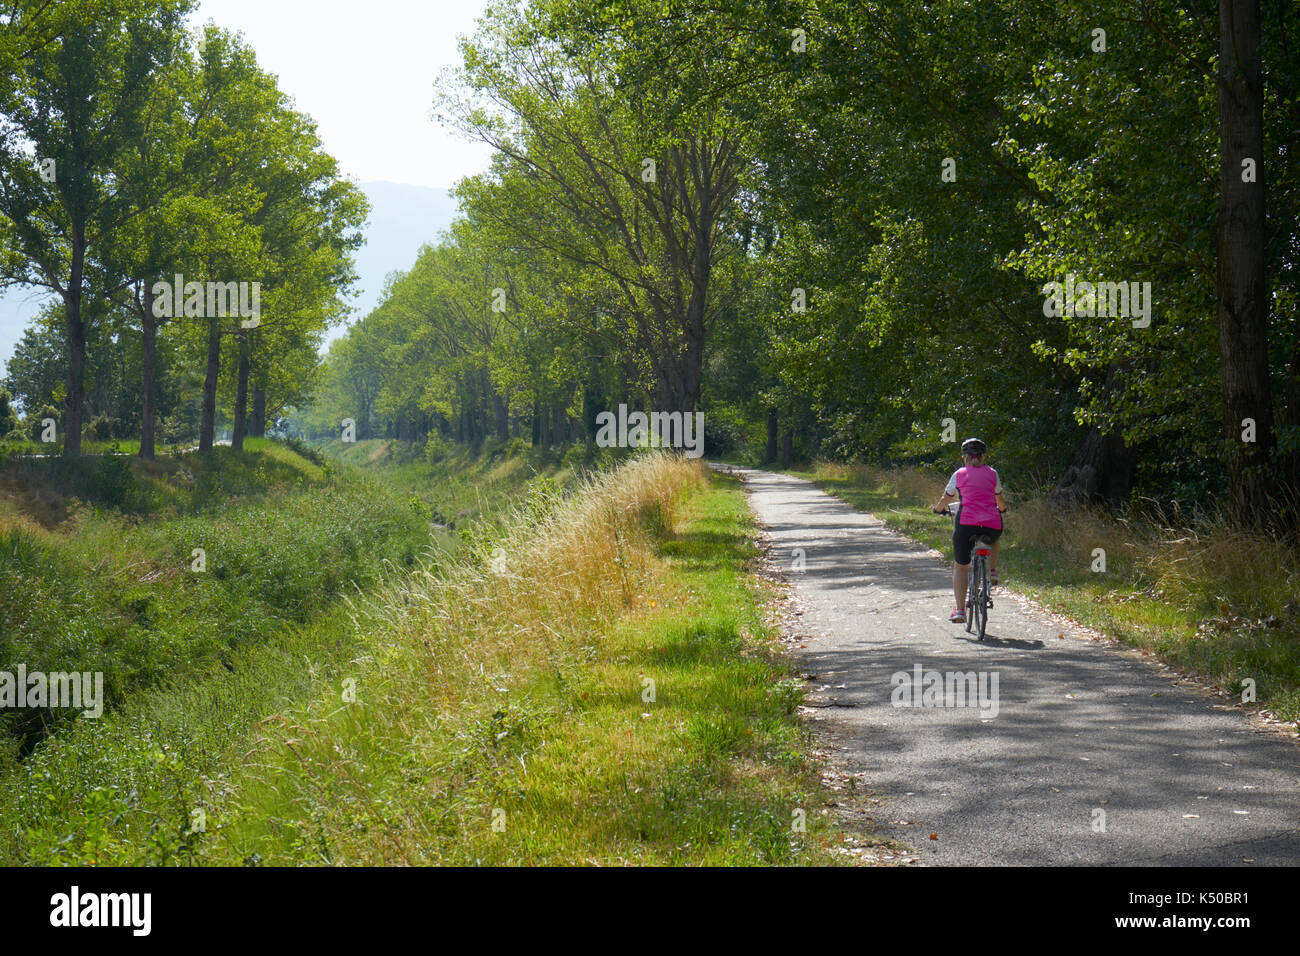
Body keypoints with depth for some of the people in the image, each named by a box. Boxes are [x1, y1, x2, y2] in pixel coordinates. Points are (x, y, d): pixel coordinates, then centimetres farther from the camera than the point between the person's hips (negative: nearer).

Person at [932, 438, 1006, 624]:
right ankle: (992, 572, 23)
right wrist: (1003, 510, 49)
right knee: (993, 538, 40)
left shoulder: (959, 475, 8)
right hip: (992, 525, 2)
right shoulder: (992, 474, 12)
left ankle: (959, 610, 2)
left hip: (966, 524, -2)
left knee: (960, 567, 12)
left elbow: (945, 499, 21)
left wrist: (937, 509, 43)